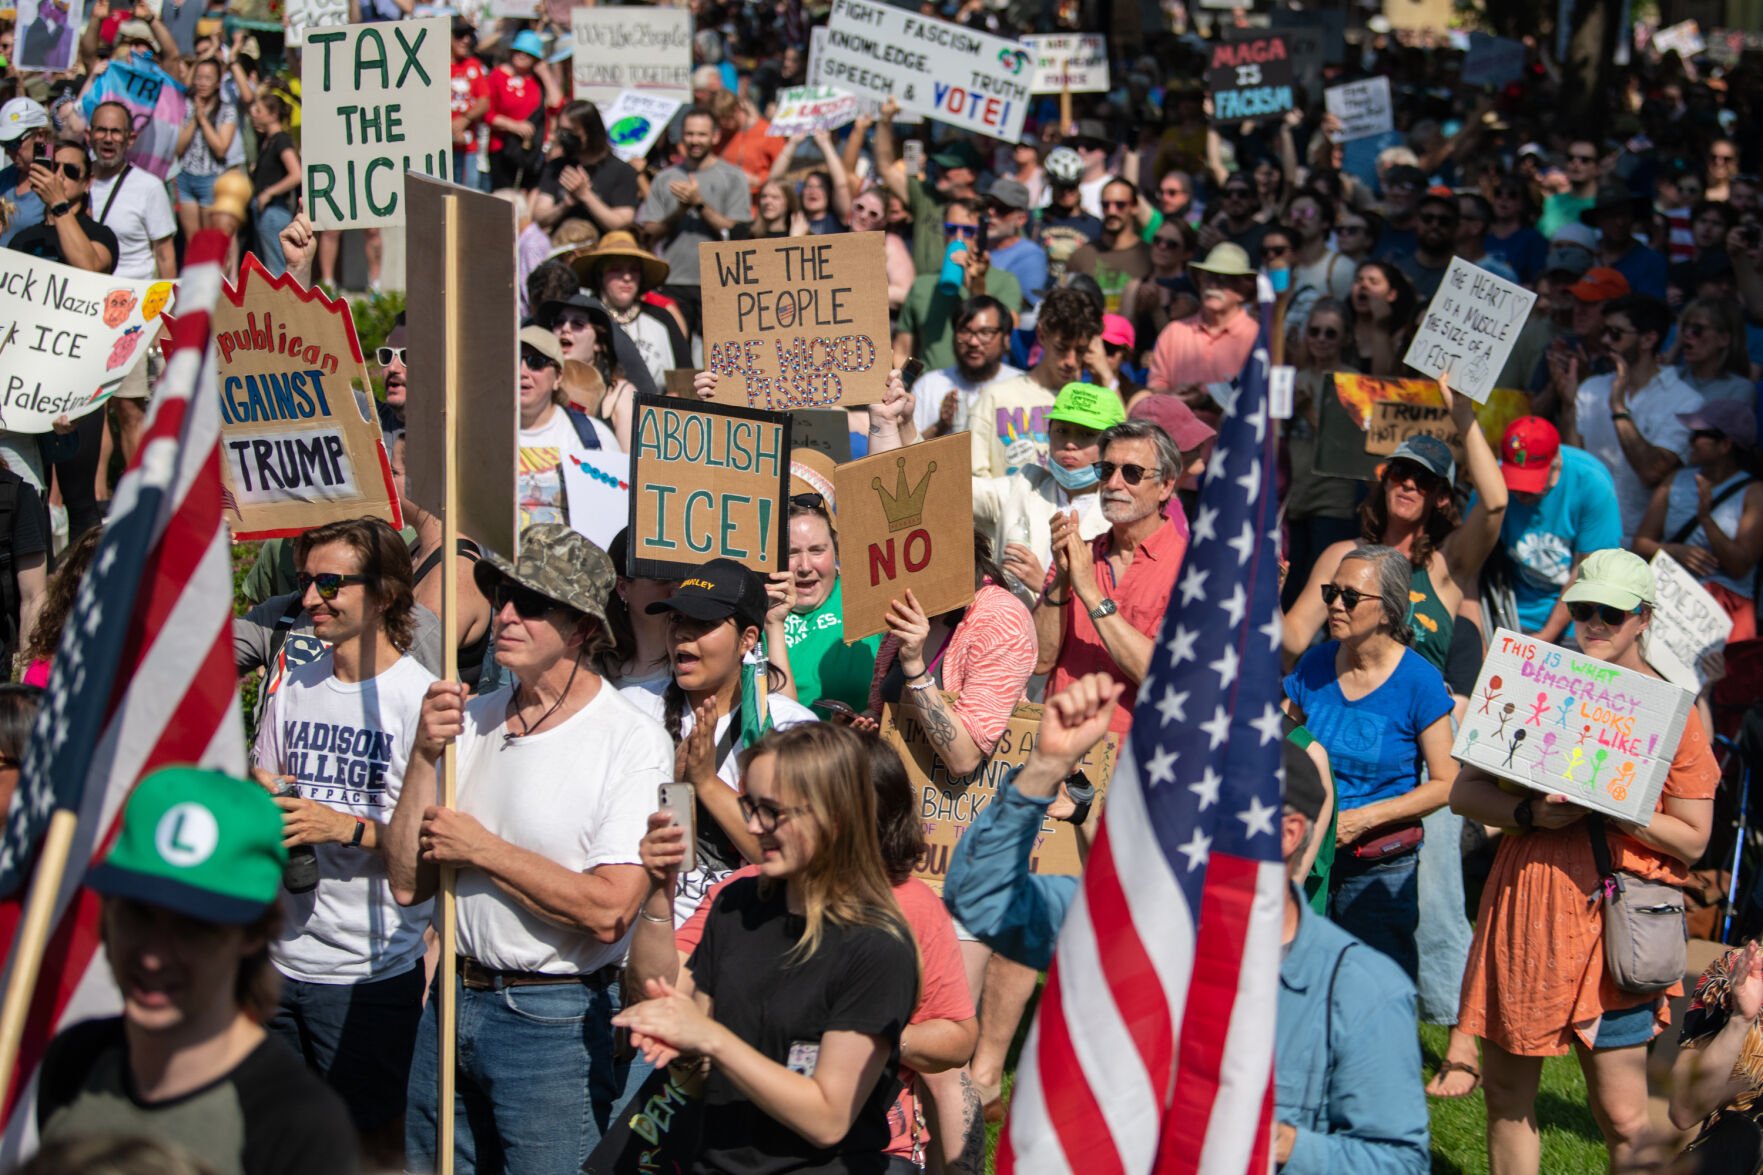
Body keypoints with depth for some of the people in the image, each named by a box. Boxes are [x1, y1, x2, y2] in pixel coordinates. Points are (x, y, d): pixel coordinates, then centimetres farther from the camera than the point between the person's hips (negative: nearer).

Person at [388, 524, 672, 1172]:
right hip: (453, 1001, 6)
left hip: (557, 1021, -6)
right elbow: (408, 885, 3)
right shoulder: (471, 720, 6)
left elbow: (608, 912, -21)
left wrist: (482, 849, -13)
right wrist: (425, 756, -8)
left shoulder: (632, 742, -12)